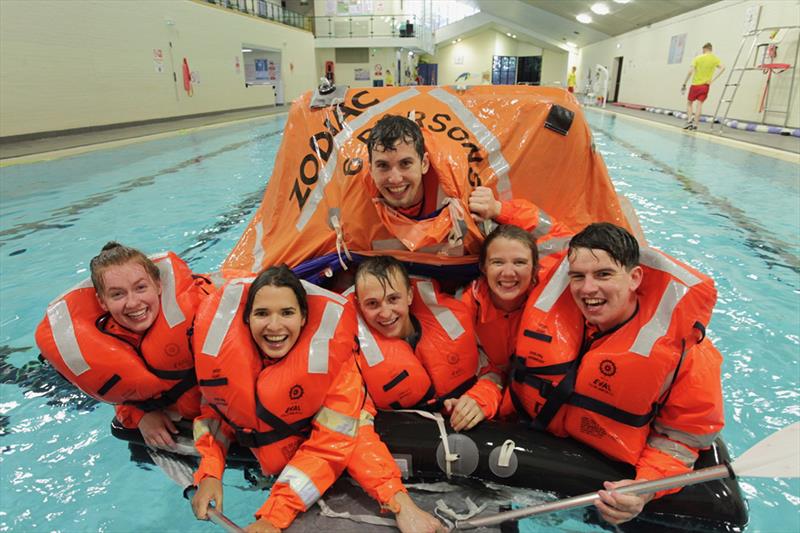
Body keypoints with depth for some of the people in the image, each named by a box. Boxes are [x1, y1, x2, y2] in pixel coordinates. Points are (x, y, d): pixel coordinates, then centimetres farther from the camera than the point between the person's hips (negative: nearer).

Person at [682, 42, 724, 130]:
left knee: (689, 102, 11)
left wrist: (684, 84, -9)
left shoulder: (698, 58, -5)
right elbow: (722, 68, -10)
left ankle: (689, 120, -4)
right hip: (706, 85, 2)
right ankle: (695, 124, -4)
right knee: (699, 103, 3)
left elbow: (690, 71, -12)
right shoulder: (715, 59, 3)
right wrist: (713, 79, -7)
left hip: (695, 84, -2)